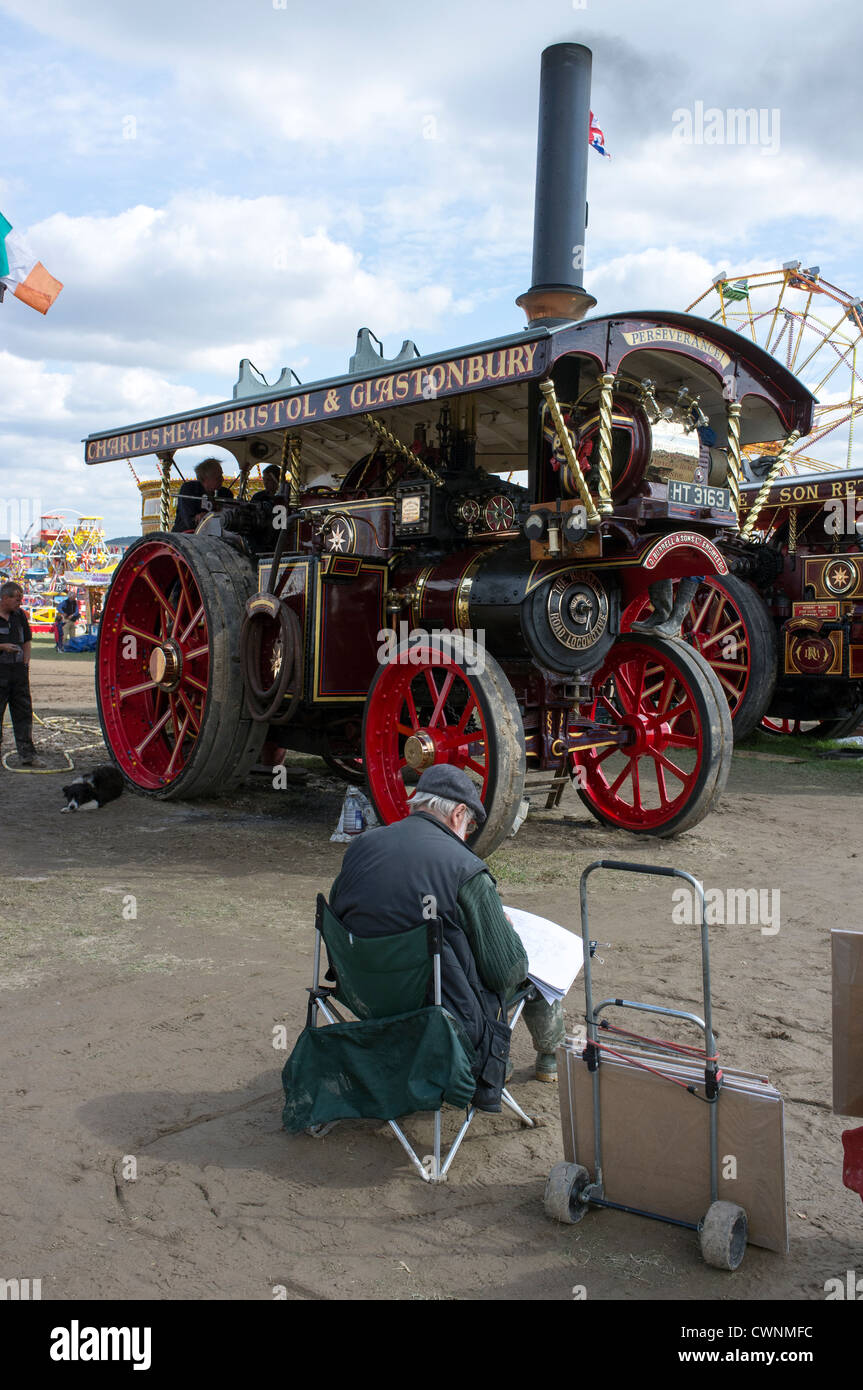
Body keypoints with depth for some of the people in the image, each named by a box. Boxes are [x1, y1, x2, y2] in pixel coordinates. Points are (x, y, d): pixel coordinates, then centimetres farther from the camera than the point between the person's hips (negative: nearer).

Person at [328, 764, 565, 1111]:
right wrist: (506, 927, 9)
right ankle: (550, 1056, 48)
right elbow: (507, 970, -14)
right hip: (449, 1022, -6)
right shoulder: (465, 869, -20)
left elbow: (336, 917, 12)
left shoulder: (359, 847, -4)